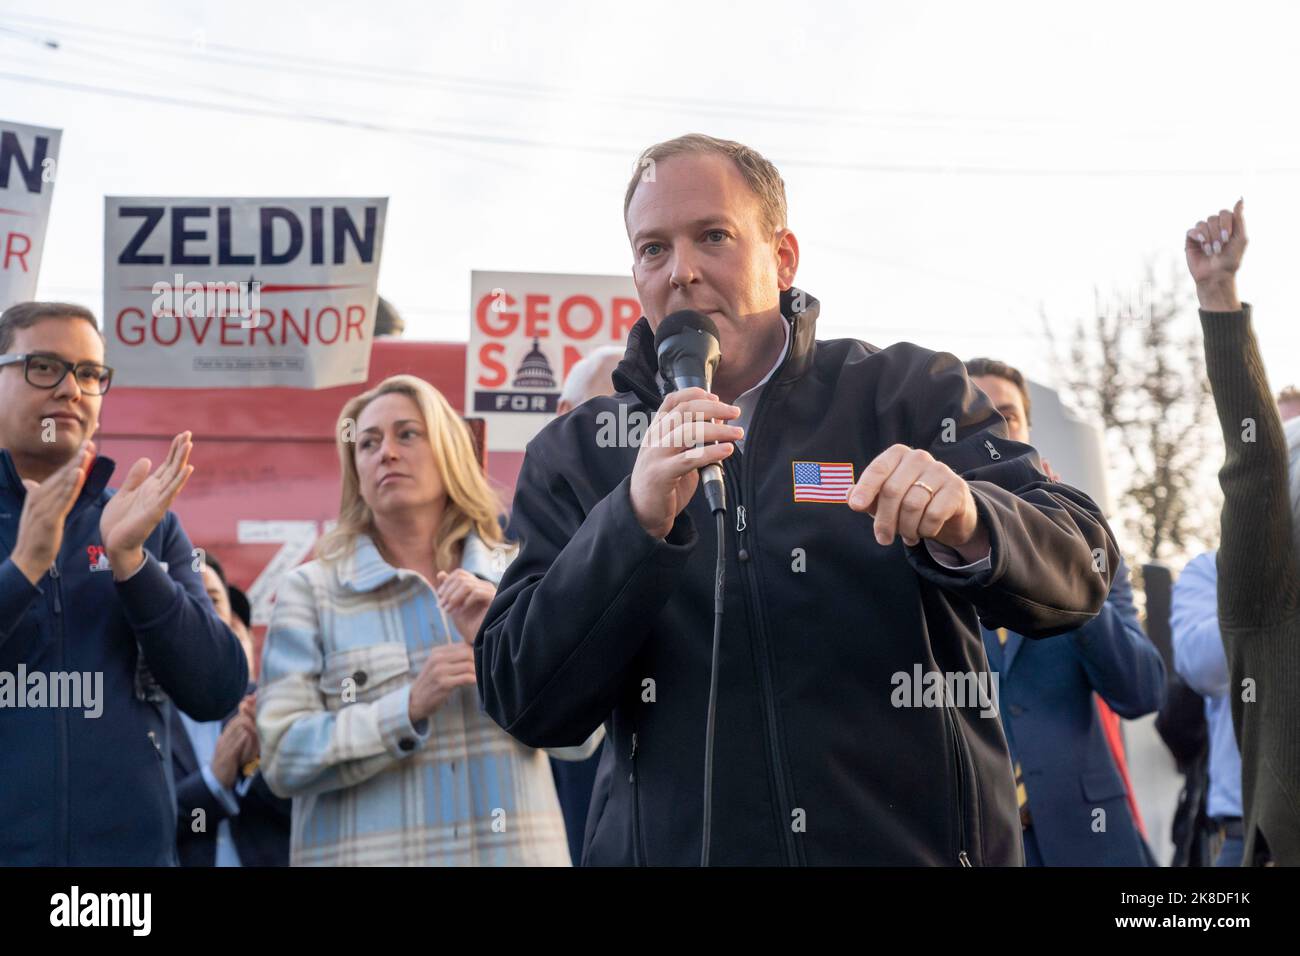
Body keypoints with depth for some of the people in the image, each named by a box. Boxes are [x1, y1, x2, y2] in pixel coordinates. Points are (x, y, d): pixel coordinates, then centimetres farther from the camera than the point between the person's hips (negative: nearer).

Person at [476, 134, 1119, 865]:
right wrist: (638, 519, -22)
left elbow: (1078, 572, -8)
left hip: (921, 841, 0)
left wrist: (967, 526, -29)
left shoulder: (912, 395, -2)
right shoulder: (575, 455, 1)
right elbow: (526, 706, -8)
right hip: (670, 846, 1)